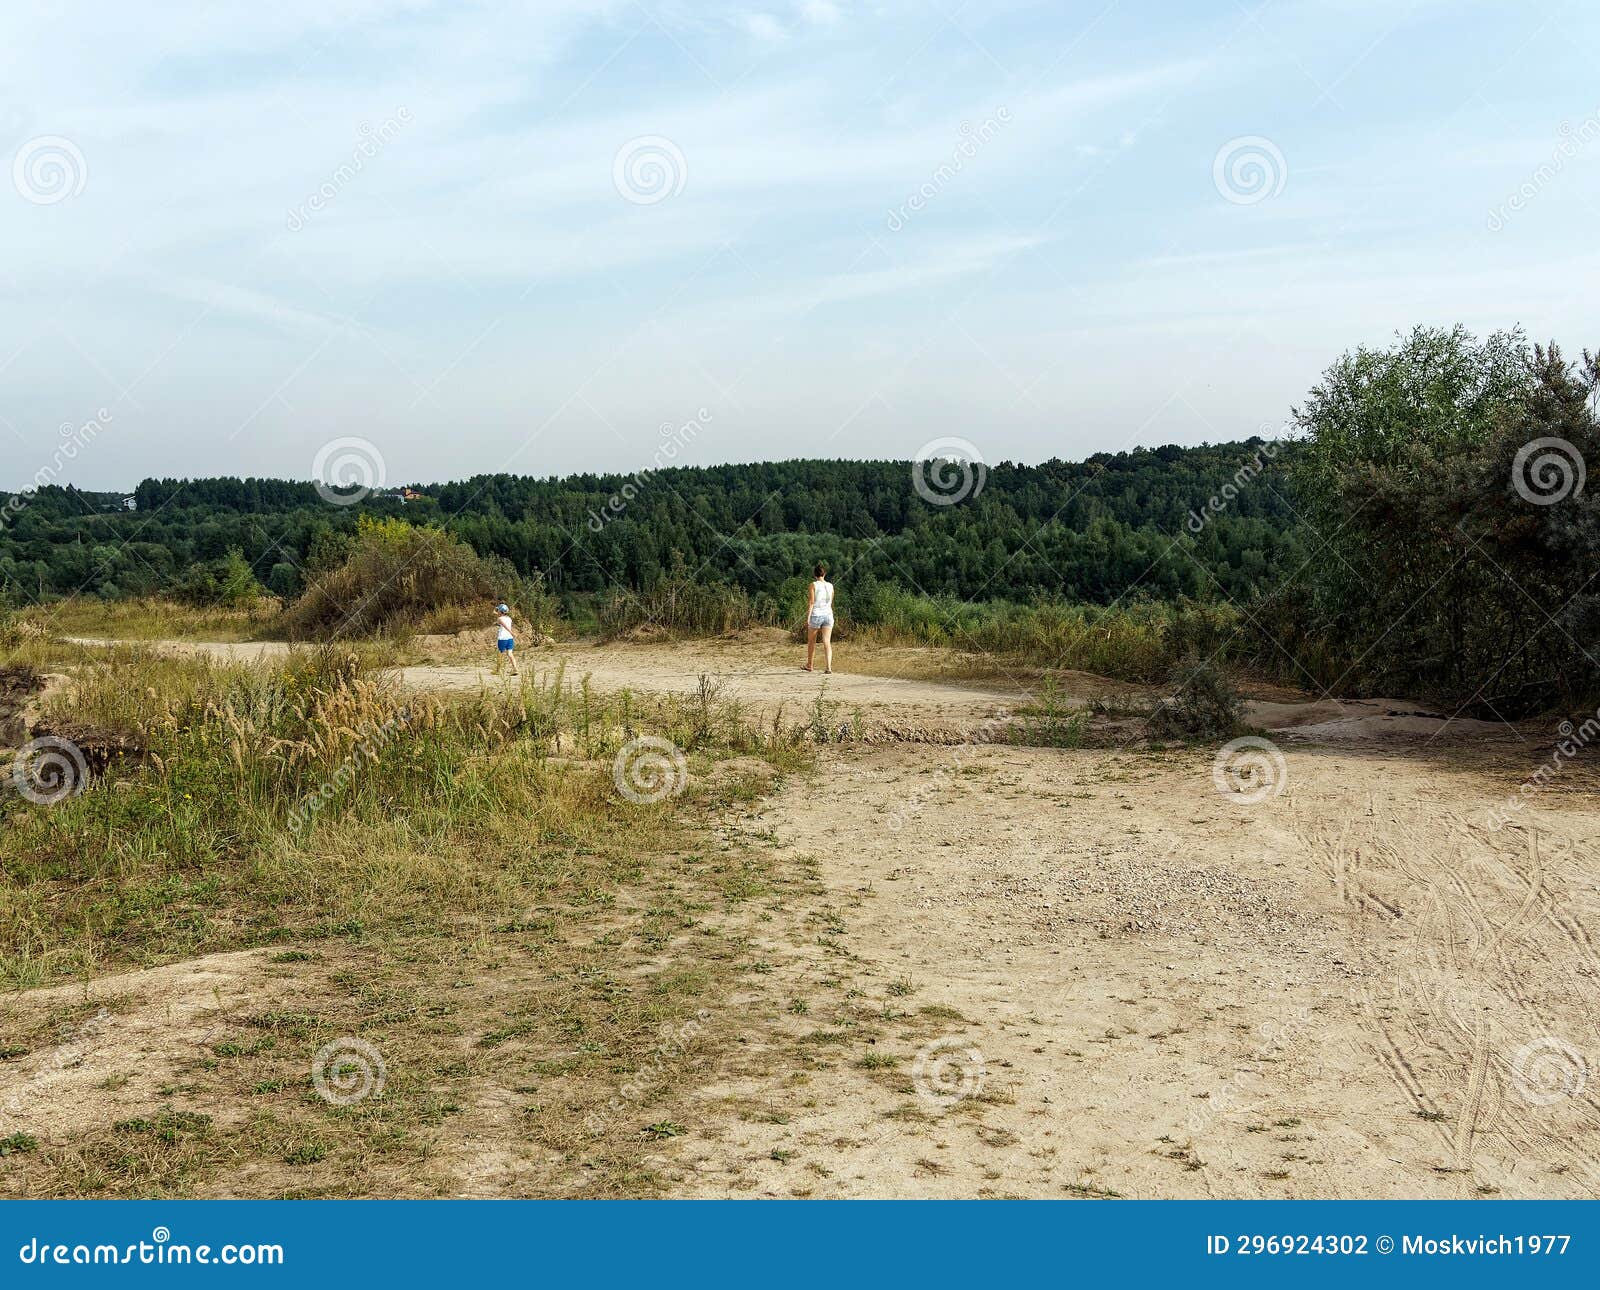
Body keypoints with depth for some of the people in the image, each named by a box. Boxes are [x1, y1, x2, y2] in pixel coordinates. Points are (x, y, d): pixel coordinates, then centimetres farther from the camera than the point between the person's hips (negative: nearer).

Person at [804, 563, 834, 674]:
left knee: (811, 641, 16)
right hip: (828, 615, 3)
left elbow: (811, 603, -11)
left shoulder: (814, 585, -6)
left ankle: (809, 665, 30)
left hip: (816, 615, -3)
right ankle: (828, 667, -18)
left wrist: (807, 618, -10)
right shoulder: (830, 586, 7)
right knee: (827, 642, -4)